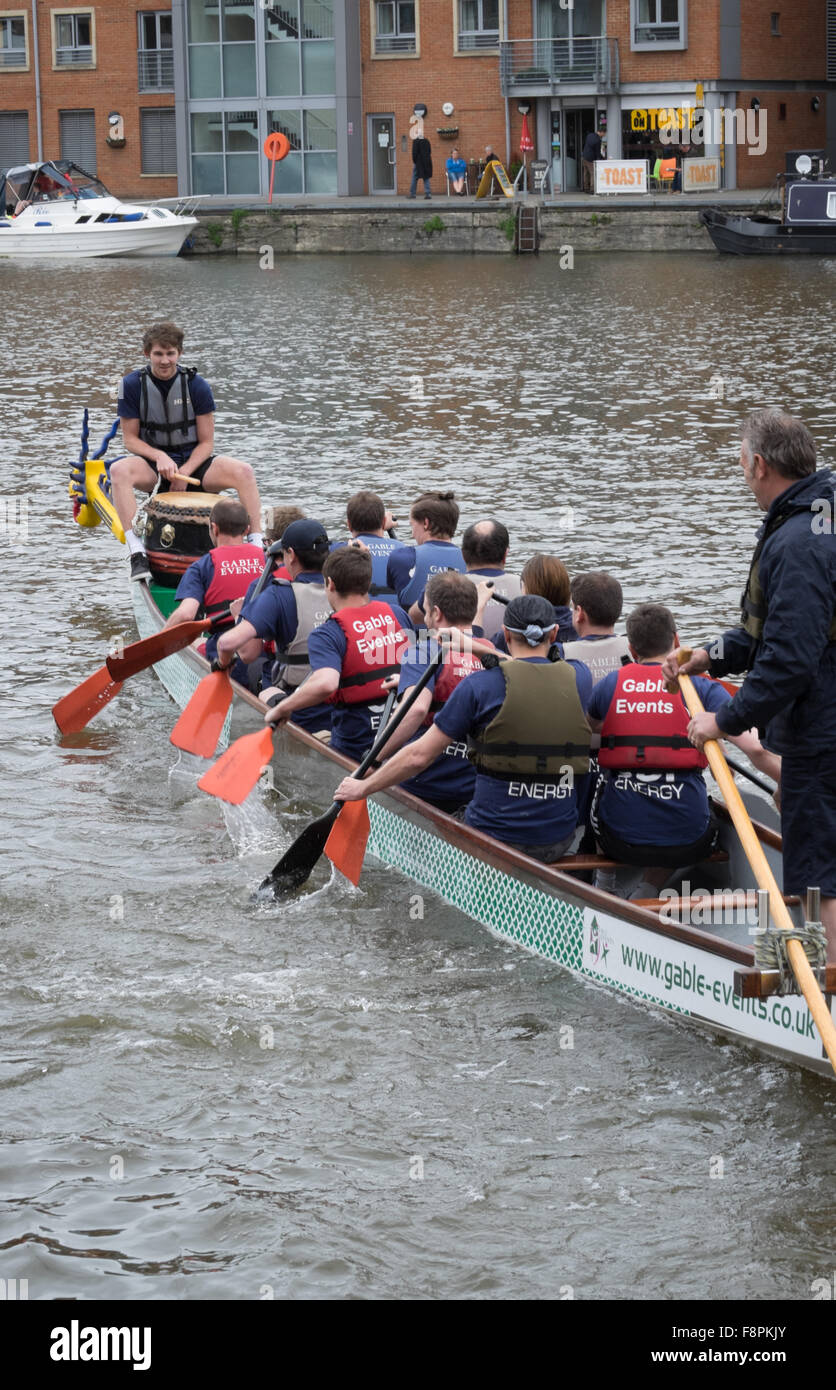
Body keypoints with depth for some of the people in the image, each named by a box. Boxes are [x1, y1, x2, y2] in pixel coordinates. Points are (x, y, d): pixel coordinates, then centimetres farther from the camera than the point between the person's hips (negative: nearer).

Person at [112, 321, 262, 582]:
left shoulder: (196, 385, -5)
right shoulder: (133, 385, -5)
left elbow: (206, 442, -3)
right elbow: (130, 439, -3)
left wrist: (184, 473, -19)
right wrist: (159, 457, -22)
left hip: (193, 461, 1)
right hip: (151, 460, -1)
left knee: (243, 471, -26)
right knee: (119, 471, -35)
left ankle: (257, 544, -20)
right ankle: (136, 551, -39)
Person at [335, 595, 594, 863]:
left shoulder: (479, 685, -10)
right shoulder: (579, 678, 0)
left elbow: (419, 756, -9)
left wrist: (362, 788, 4)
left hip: (495, 839, -4)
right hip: (559, 843, 4)